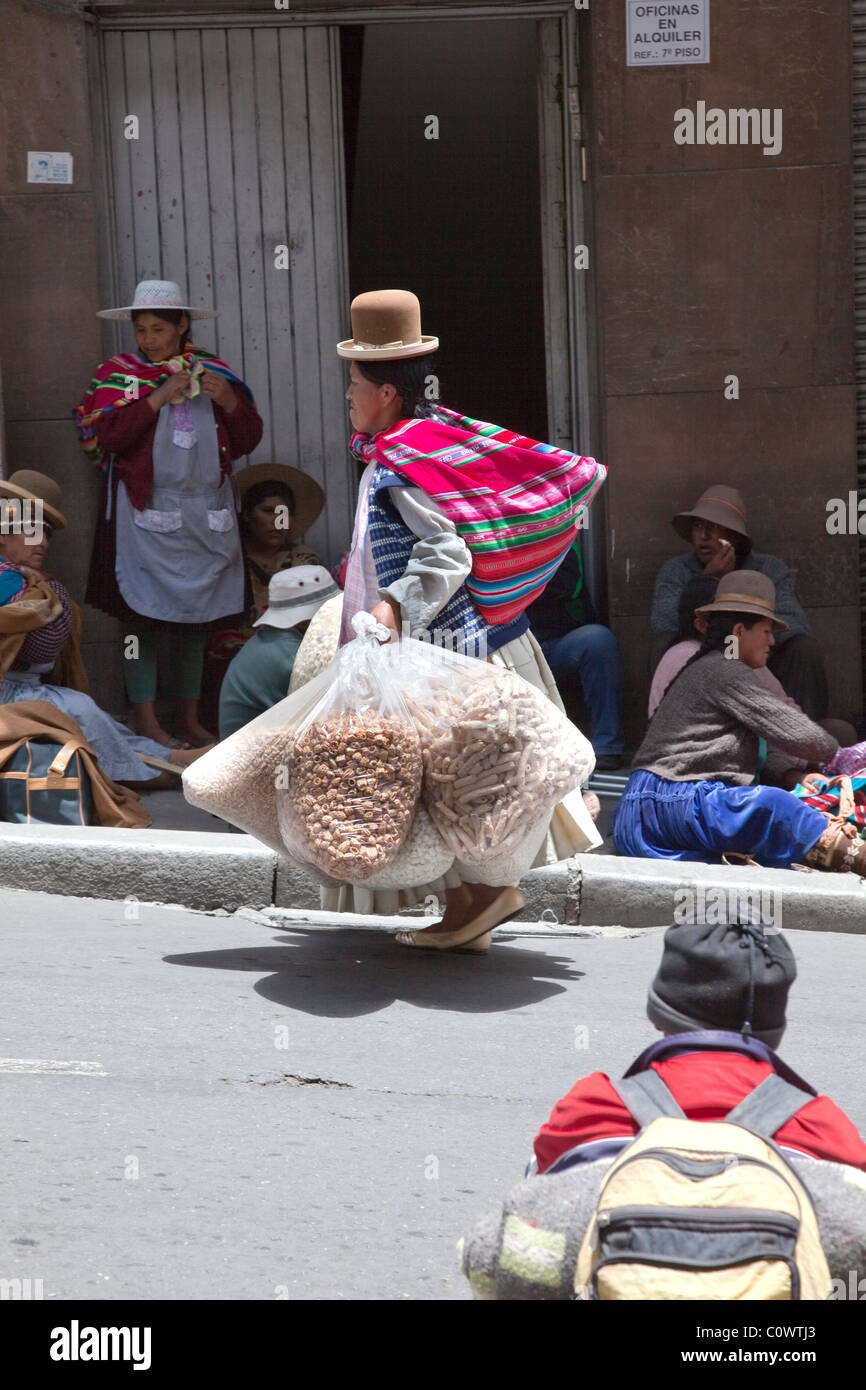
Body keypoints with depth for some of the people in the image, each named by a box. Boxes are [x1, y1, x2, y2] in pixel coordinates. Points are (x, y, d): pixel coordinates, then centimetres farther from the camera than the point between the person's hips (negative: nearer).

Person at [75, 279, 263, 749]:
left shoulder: (213, 372, 11)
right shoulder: (118, 373, 3)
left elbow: (247, 441, 10)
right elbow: (105, 435, -12)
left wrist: (230, 402, -9)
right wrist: (158, 398, -18)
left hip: (205, 512, 3)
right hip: (146, 512, -3)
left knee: (196, 615, 8)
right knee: (144, 613, -6)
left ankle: (189, 718, 15)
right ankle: (145, 719, -1)